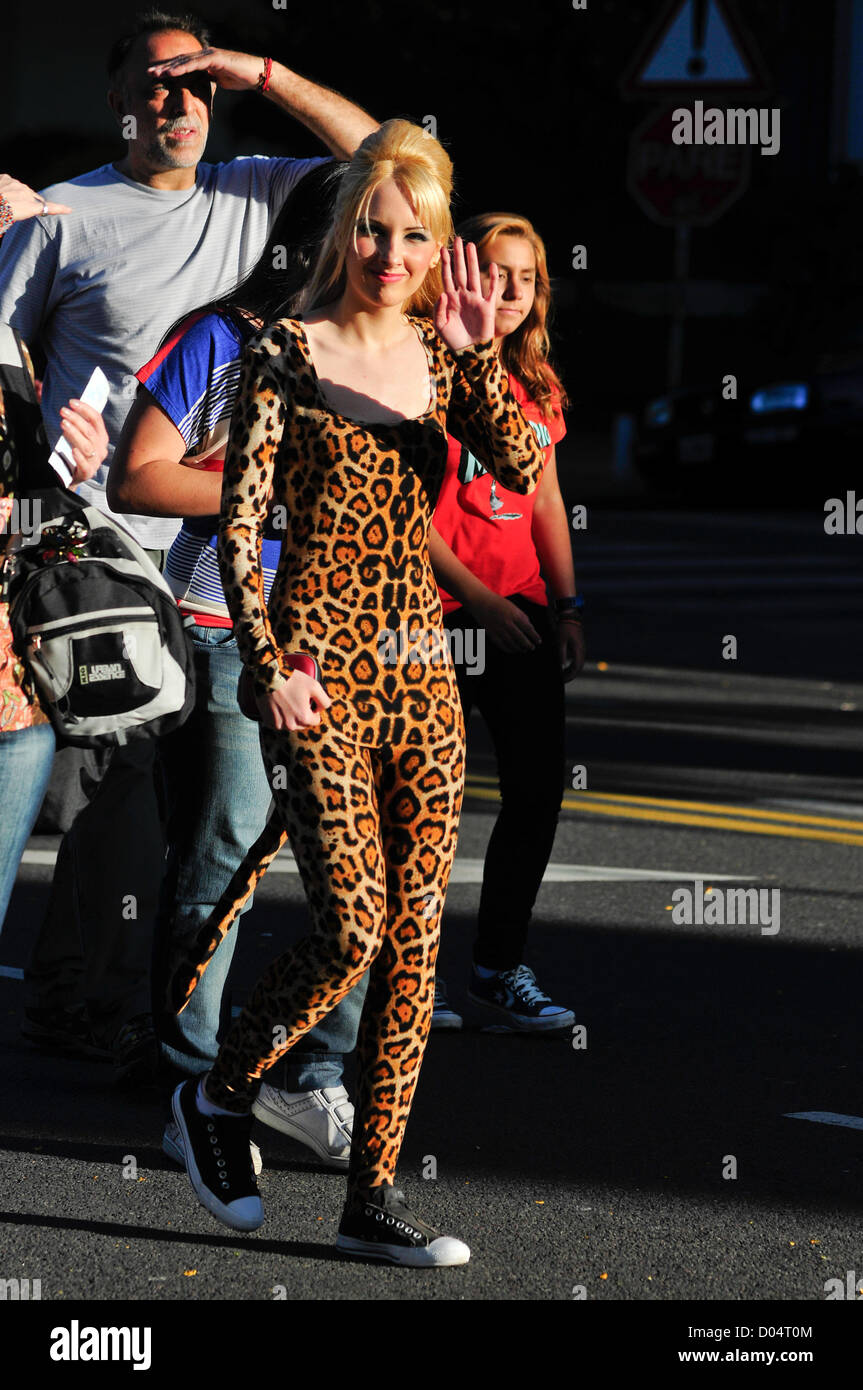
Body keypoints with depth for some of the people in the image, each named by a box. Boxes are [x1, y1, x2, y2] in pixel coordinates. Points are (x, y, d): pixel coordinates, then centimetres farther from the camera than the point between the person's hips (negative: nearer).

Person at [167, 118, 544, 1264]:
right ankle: (219, 1100, 14)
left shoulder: (441, 355, 10)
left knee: (415, 935, 3)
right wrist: (270, 667, -11)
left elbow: (521, 469, -5)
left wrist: (475, 355, -15)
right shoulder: (286, 355, -4)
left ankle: (374, 1195, 10)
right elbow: (239, 524, -5)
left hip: (420, 665, 5)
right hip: (317, 668, -5)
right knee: (355, 924, -12)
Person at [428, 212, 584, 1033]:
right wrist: (477, 597, -15)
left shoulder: (535, 385, 14)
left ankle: (500, 967, 15)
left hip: (521, 614, 7)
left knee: (539, 788, 3)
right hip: (442, 614, -6)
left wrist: (566, 605, 9)